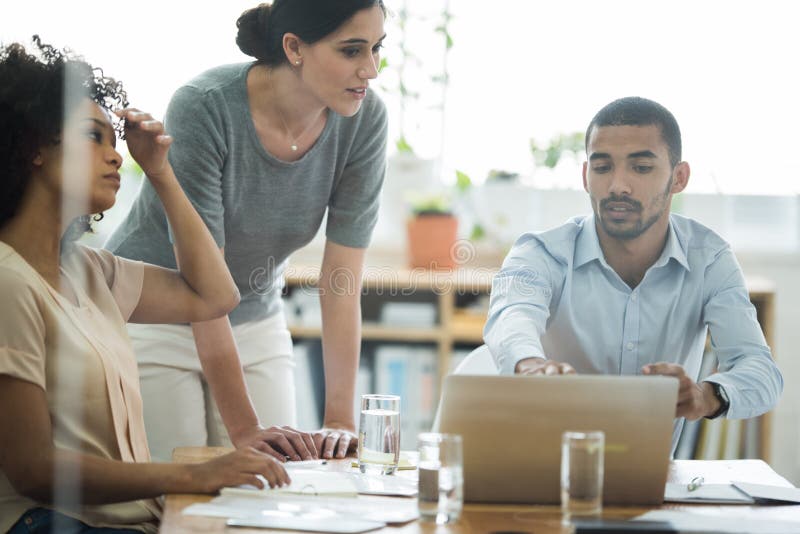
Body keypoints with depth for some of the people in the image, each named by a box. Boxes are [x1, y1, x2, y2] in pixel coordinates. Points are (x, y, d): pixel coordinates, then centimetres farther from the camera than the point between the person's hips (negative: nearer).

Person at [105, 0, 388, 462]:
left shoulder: (365, 119, -15)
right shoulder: (204, 108, -28)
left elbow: (343, 281, -15)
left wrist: (341, 421, -21)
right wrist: (244, 429, -29)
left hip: (256, 324, 4)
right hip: (151, 320, -4)